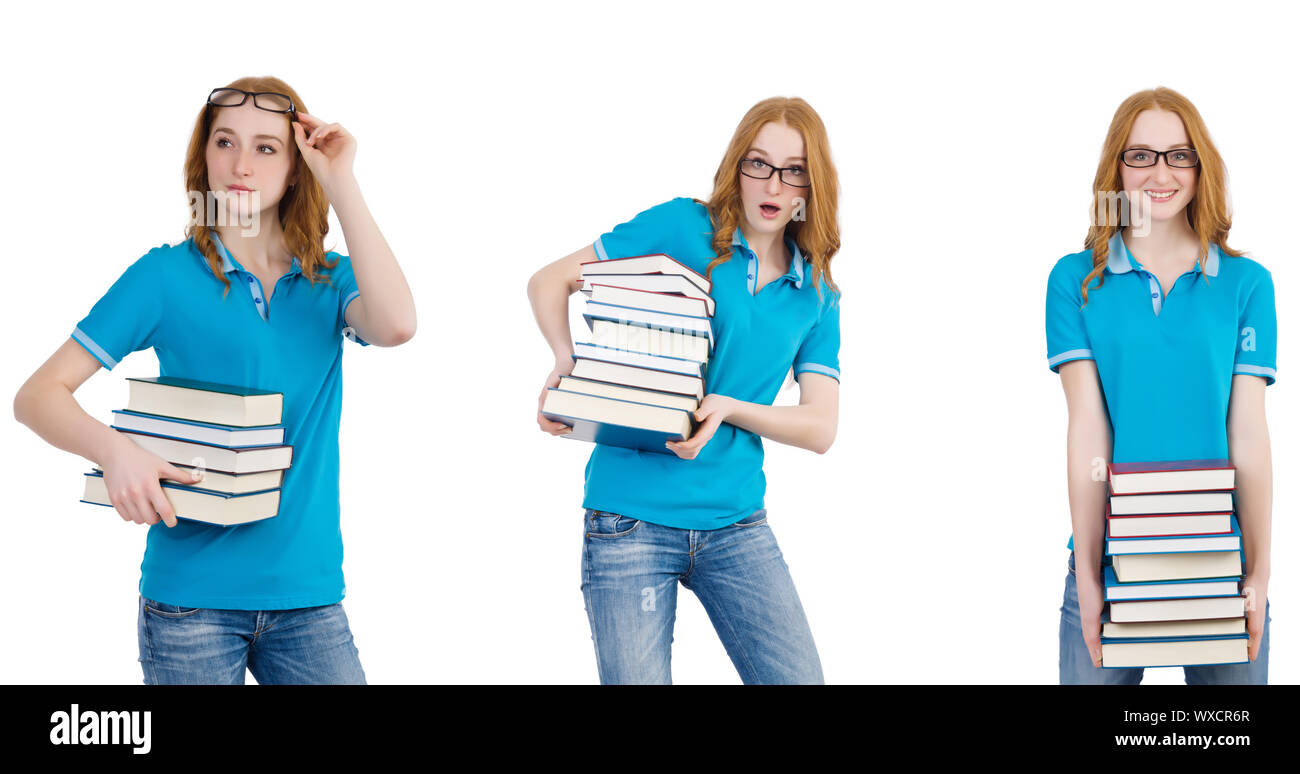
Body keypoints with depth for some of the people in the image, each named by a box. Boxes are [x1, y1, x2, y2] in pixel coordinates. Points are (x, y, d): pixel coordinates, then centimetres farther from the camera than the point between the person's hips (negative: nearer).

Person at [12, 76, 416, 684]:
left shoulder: (330, 280, 6)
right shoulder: (167, 276, -1)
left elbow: (395, 325, -17)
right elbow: (37, 395, -3)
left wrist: (341, 181, -13)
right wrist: (114, 450, -24)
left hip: (308, 589, 2)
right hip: (191, 592, -2)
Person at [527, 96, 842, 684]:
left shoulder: (817, 297, 9)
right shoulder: (683, 228, -1)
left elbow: (820, 429, 2)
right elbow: (548, 283, 0)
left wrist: (727, 408, -14)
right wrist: (567, 363, -18)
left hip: (736, 522, 4)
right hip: (631, 519, -3)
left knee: (798, 679, -2)